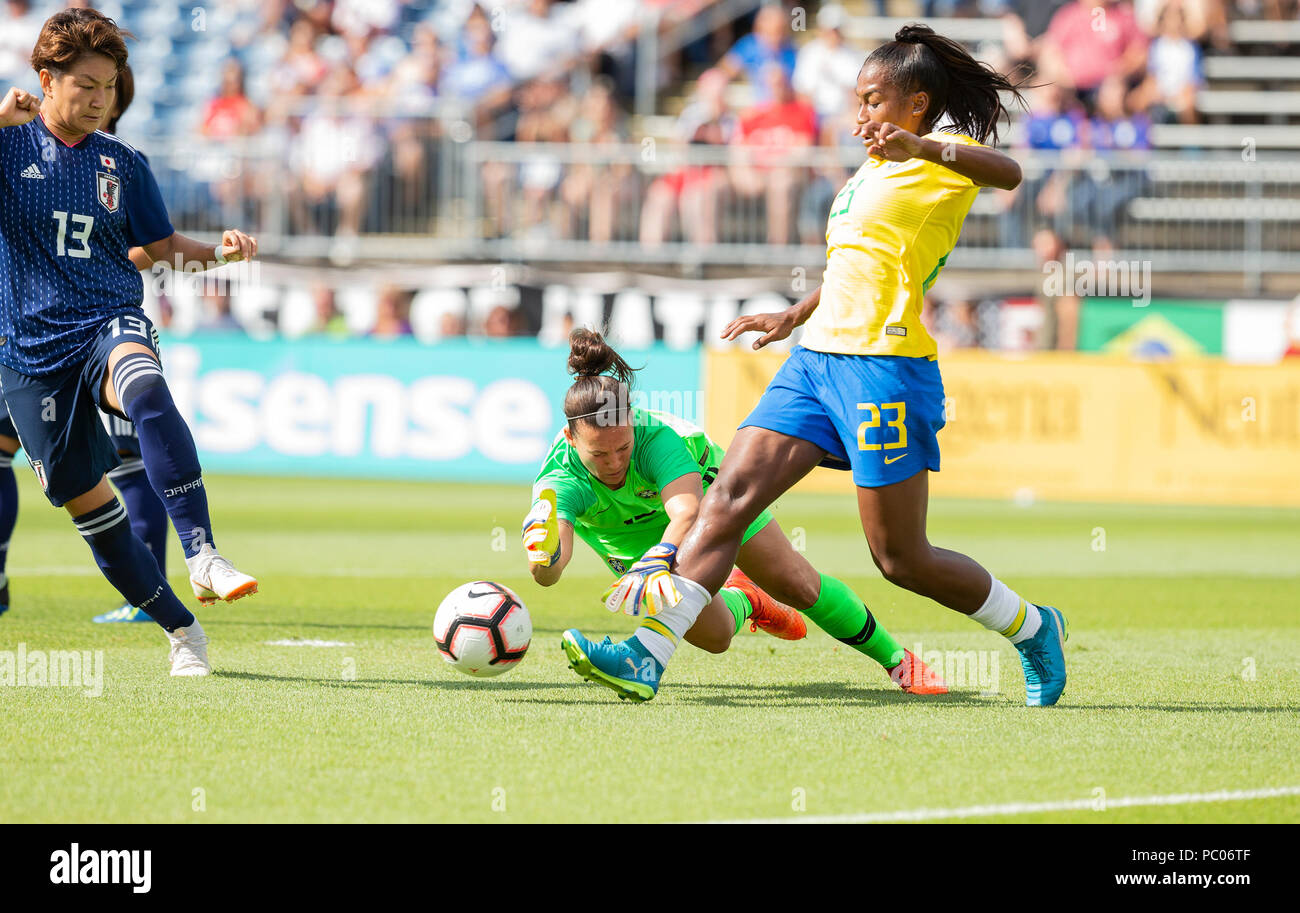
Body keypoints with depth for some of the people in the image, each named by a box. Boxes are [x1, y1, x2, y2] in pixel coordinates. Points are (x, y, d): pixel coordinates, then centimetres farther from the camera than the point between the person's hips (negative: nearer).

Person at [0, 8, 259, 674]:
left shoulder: (122, 164, 9)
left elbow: (162, 246, 17)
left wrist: (220, 250, -2)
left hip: (111, 324, 0)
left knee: (147, 394, -36)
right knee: (83, 498, 2)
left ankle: (203, 557, -45)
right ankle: (180, 630, 16)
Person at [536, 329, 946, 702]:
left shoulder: (654, 436, -44)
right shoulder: (561, 479, -40)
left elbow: (689, 513, -60)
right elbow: (548, 574, -56)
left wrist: (655, 564, -80)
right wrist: (544, 553, -81)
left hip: (703, 486, -1)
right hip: (638, 542, 1)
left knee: (797, 583, 1)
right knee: (712, 634, -8)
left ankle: (894, 657, 24)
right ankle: (742, 600, 30)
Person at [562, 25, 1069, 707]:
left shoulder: (945, 157, -4)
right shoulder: (868, 175, 24)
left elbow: (1008, 172, -27)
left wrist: (920, 146, -41)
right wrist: (793, 317, 41)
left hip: (885, 367, -8)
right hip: (815, 358, 8)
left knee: (901, 559, -3)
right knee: (728, 497, -7)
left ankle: (1034, 630, 19)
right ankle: (648, 655, -15)